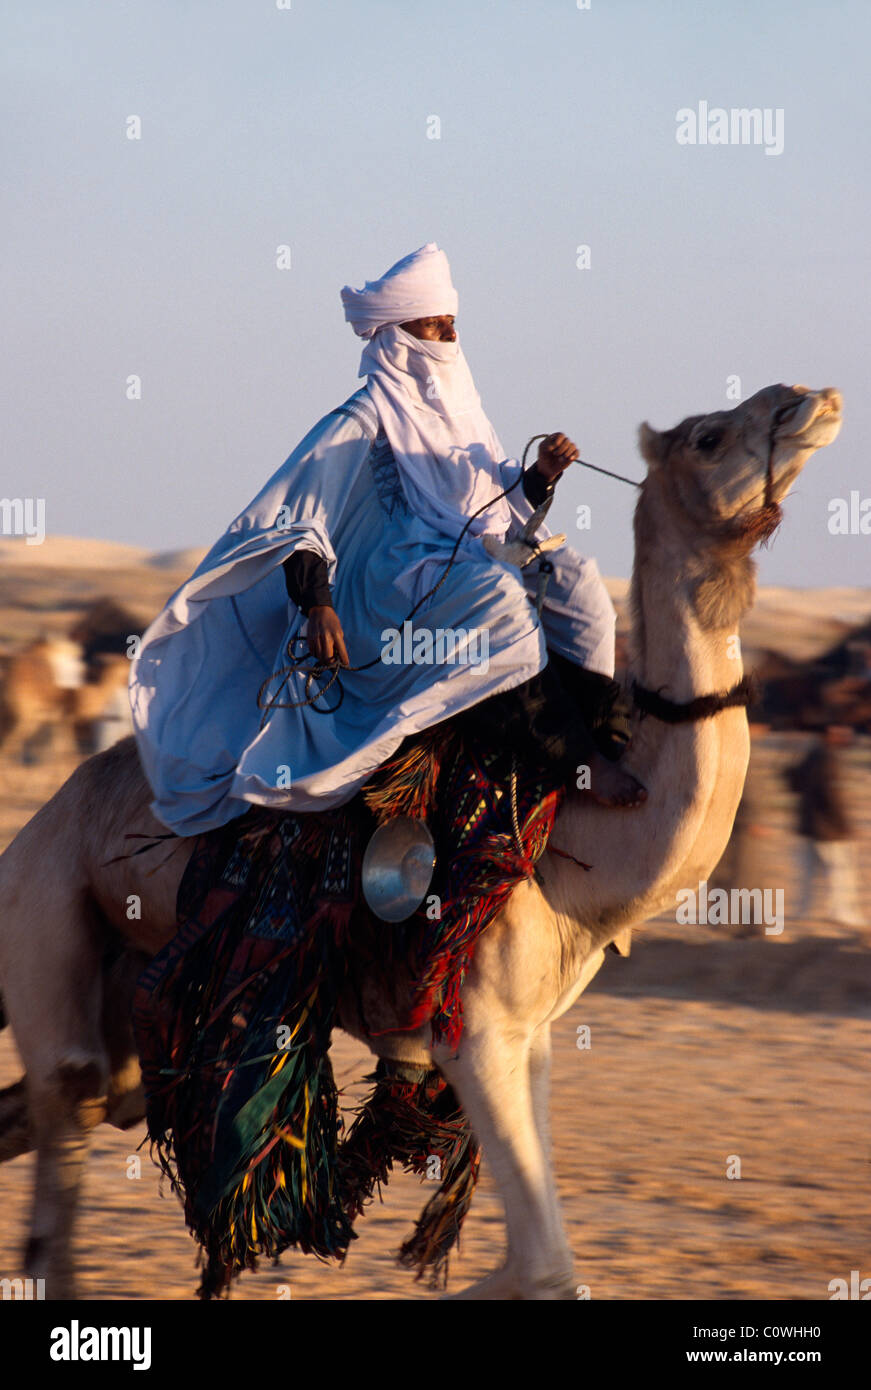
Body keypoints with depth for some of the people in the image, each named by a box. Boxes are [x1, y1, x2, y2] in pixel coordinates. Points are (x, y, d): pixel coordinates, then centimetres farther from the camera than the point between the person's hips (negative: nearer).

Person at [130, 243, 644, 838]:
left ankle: (606, 739, -21)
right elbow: (292, 520, -13)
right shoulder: (368, 418, -7)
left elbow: (502, 501, 25)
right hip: (393, 589, -8)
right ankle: (583, 762, -30)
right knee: (496, 599, -35)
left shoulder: (458, 404, 17)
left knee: (575, 582, -13)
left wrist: (540, 475, 3)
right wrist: (317, 605, -27)